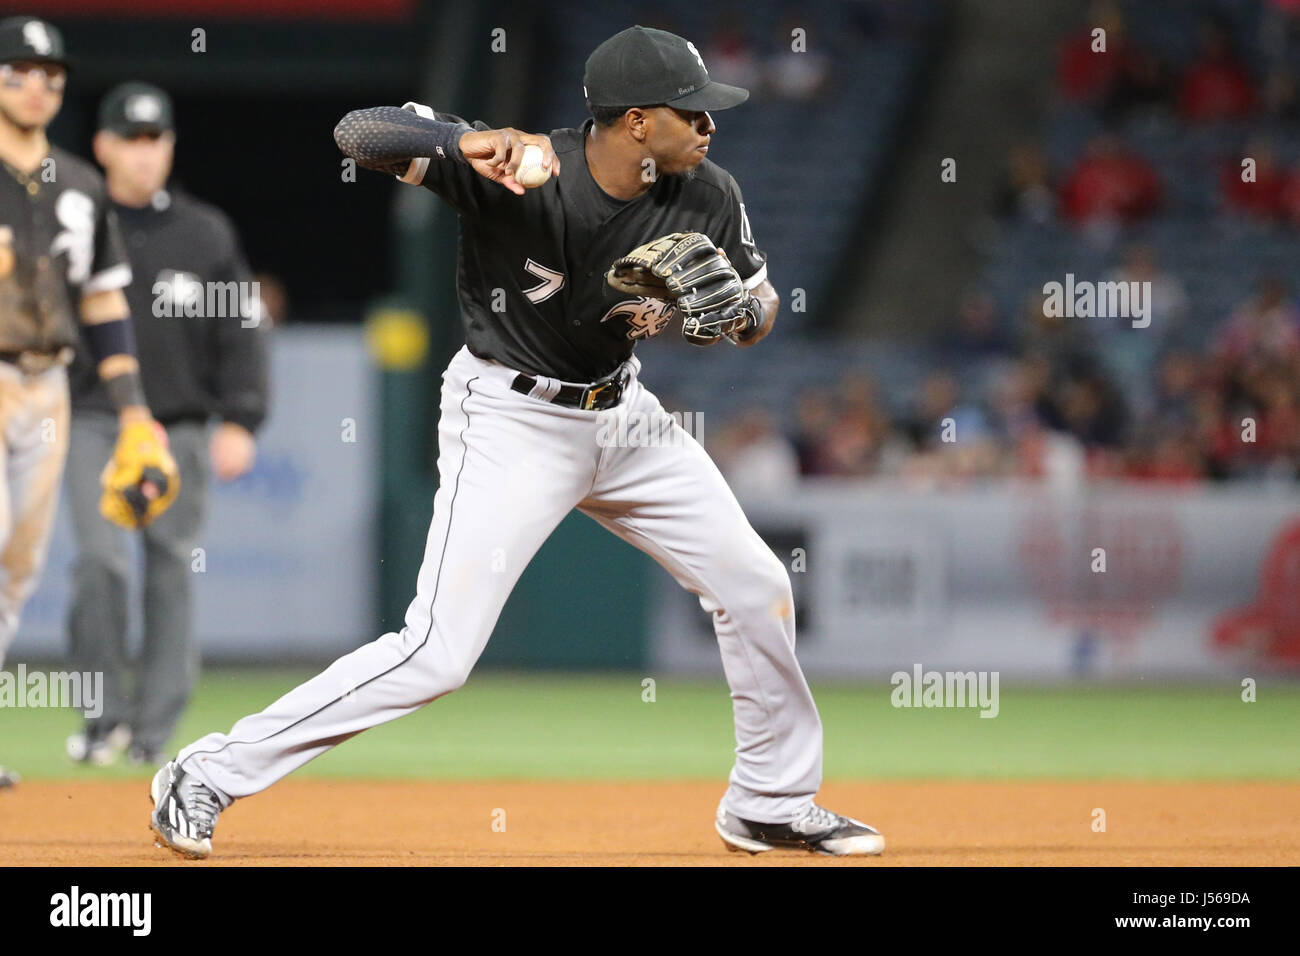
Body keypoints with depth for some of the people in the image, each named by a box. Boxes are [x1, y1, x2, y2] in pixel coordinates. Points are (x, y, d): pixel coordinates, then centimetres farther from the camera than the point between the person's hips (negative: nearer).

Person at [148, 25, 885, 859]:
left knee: (756, 588, 9)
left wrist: (730, 308, -19)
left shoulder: (708, 198, -9)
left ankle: (772, 806, 28)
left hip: (621, 410, 7)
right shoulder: (521, 175, -25)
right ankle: (210, 774, -7)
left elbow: (762, 312, 6)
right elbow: (360, 131, -31)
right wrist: (466, 143, -50)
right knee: (439, 655, -15)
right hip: (511, 420, -7)